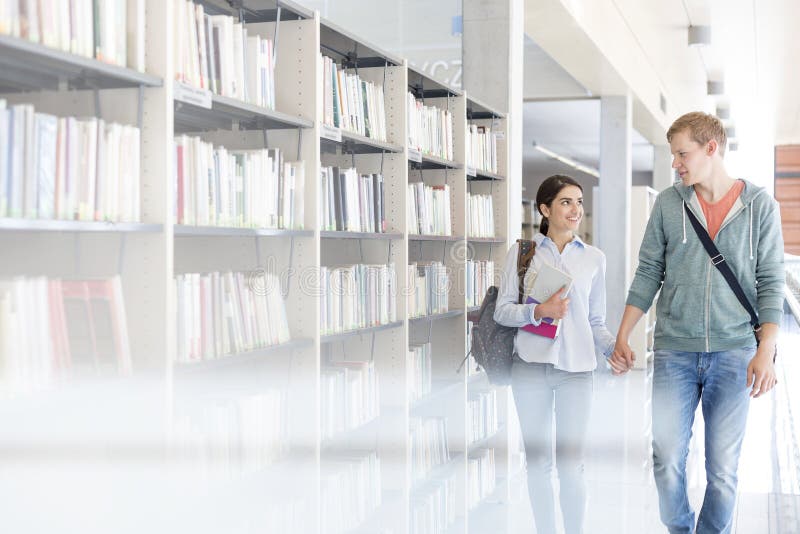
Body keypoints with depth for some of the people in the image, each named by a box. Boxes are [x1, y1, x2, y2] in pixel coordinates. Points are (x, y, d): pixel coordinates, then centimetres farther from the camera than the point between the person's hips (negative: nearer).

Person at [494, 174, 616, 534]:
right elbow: (502, 311, 2)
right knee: (538, 462, 7)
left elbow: (596, 322, 13)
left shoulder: (594, 258, 10)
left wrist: (615, 349, -5)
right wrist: (539, 312, -15)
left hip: (576, 369, 1)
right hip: (531, 366, 0)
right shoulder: (522, 251, 5)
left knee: (571, 465, -1)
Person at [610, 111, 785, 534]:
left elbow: (771, 282, -1)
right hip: (674, 351, 1)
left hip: (734, 352, -1)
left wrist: (765, 351, -10)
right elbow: (648, 274, 8)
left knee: (723, 468, 3)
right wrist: (622, 338, 2)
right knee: (667, 460, 0)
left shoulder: (759, 206, 1)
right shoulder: (668, 203, 5)